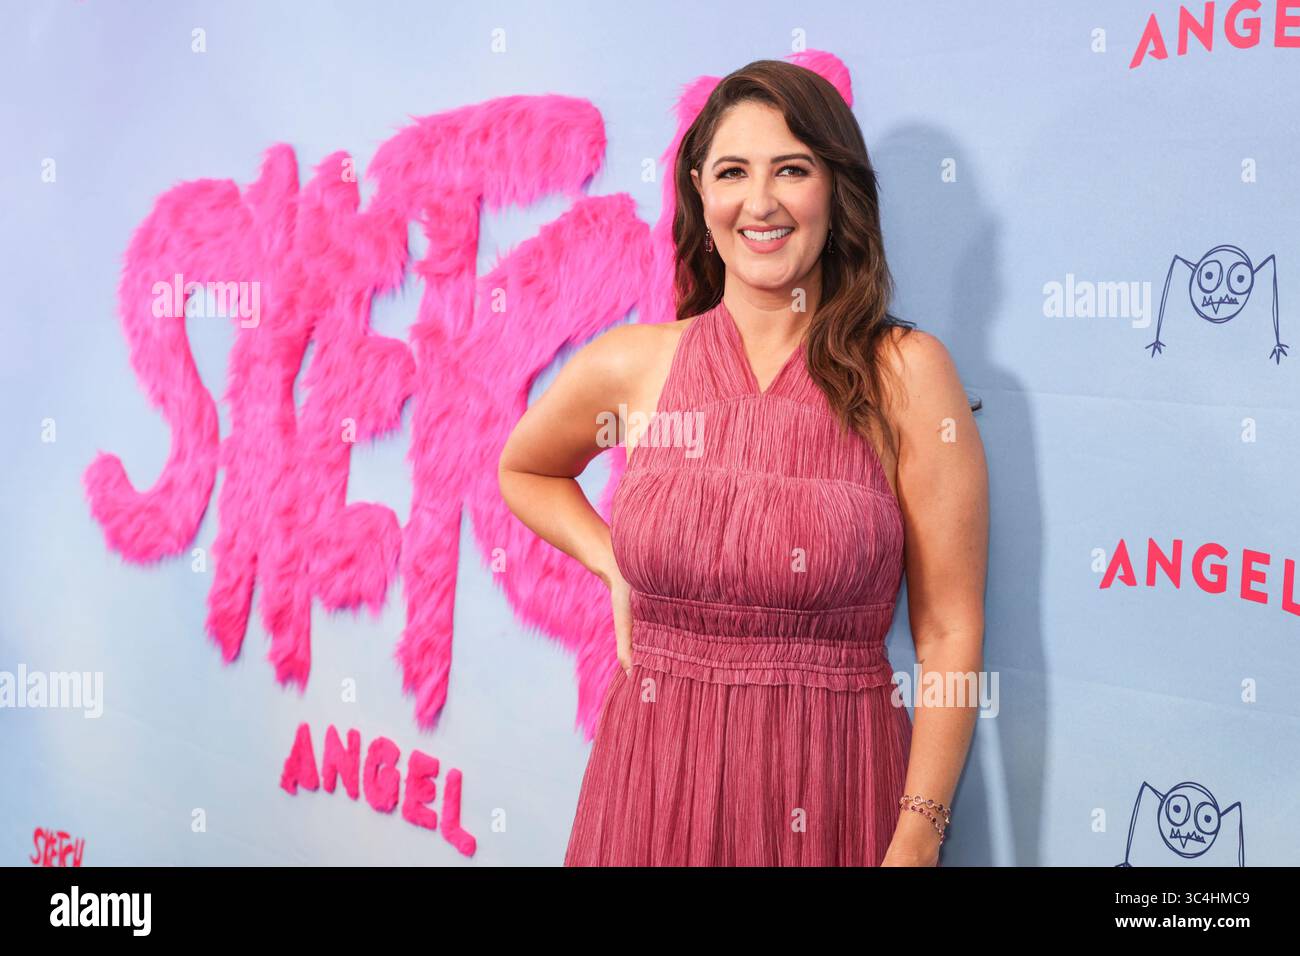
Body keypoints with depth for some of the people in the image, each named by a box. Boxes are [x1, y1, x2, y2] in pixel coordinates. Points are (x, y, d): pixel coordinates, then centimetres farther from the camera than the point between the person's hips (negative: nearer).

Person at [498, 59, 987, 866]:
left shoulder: (906, 374, -8)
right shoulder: (627, 367, -2)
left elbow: (950, 633, -8)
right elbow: (524, 472, 20)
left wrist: (916, 844, -12)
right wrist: (617, 569, 5)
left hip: (832, 792, -2)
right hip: (655, 778, 2)